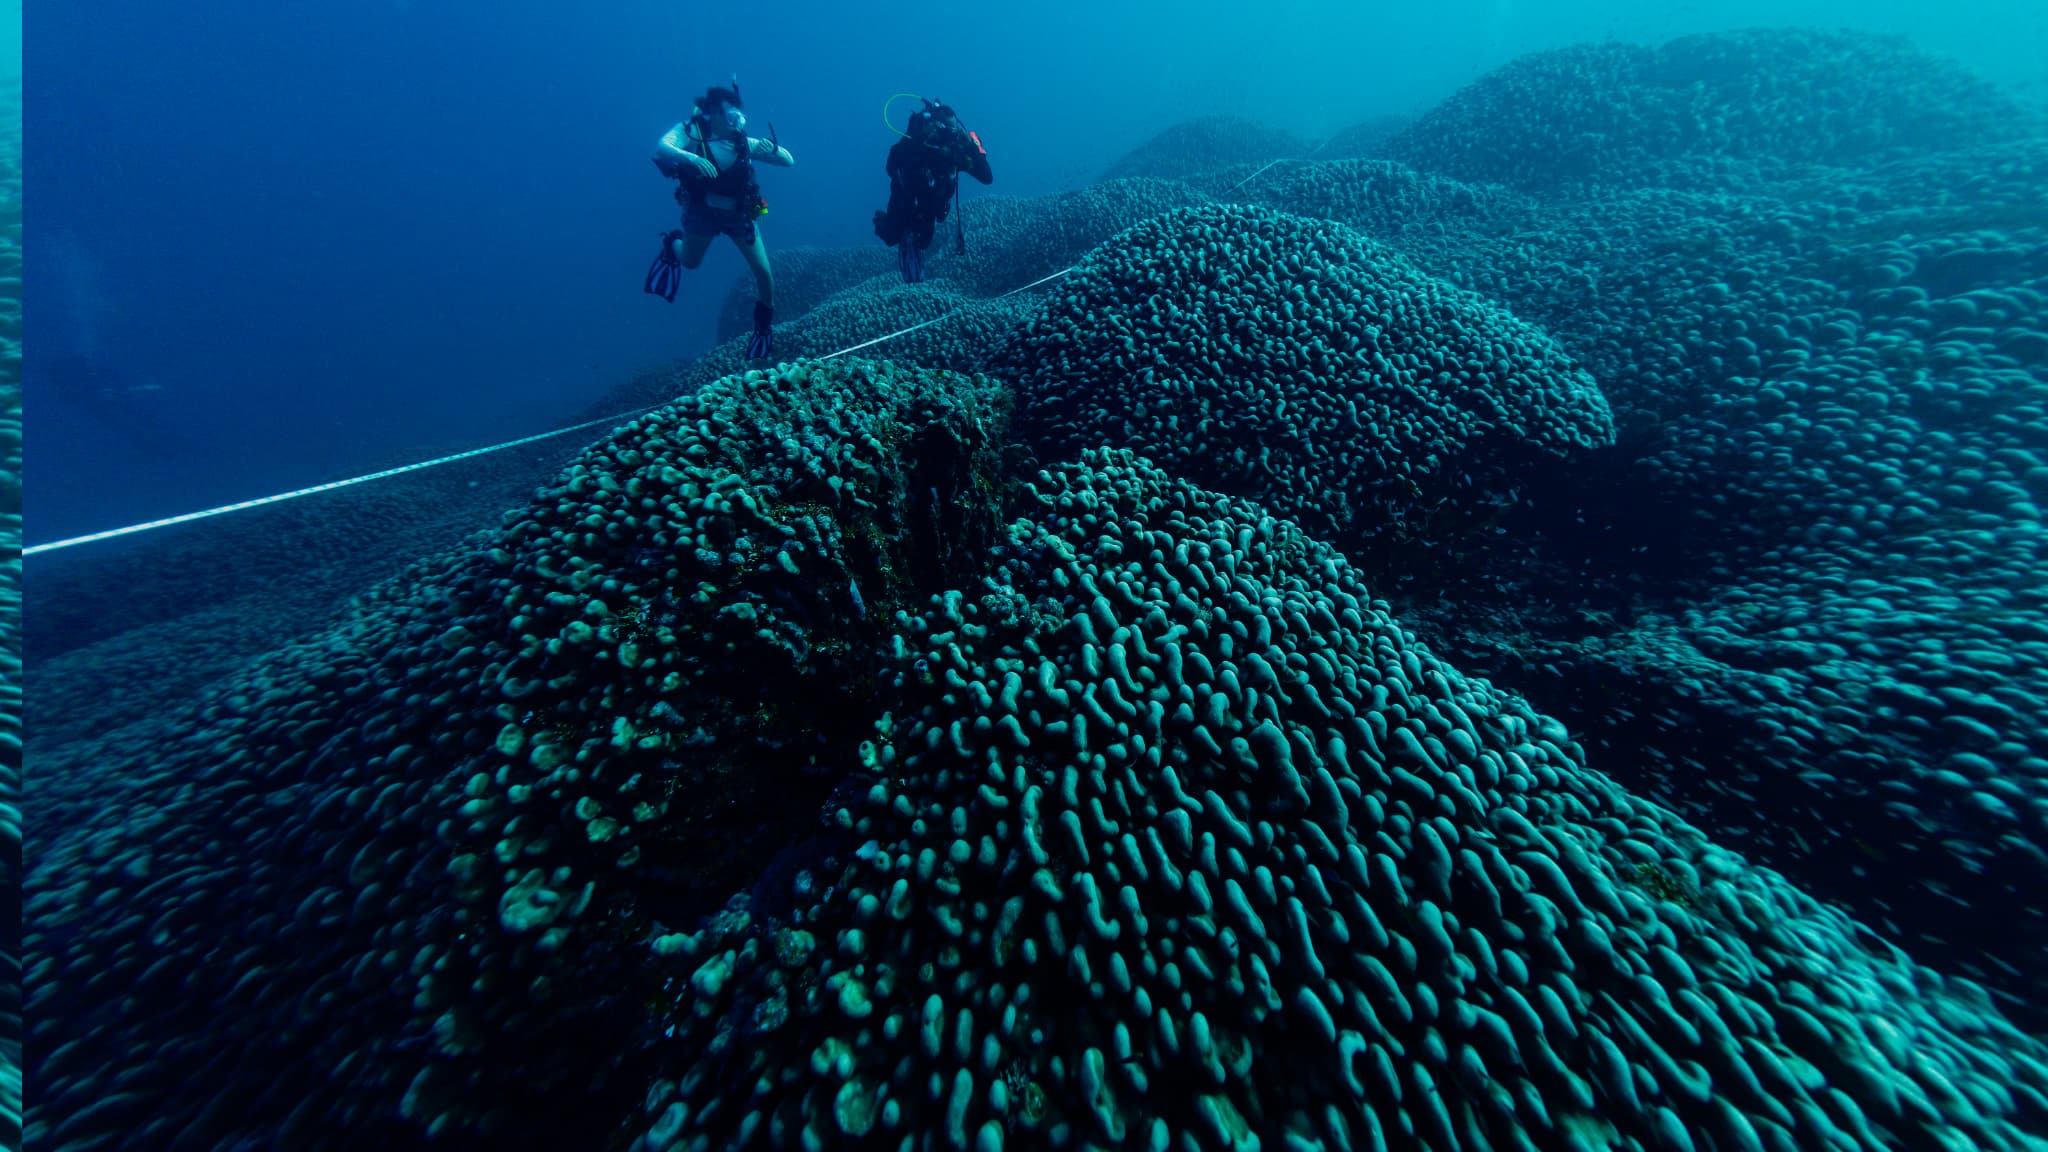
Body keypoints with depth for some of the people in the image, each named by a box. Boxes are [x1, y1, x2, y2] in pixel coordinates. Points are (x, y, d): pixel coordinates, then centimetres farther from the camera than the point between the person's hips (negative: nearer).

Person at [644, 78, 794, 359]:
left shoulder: (743, 142, -10)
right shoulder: (691, 131, -16)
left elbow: (789, 161, -9)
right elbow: (662, 148, -34)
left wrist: (773, 149, -31)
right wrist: (691, 158, -53)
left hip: (739, 214, 1)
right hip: (702, 212, -1)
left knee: (763, 272, -6)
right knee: (689, 262, 14)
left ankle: (764, 325, 17)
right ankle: (672, 244, 53)